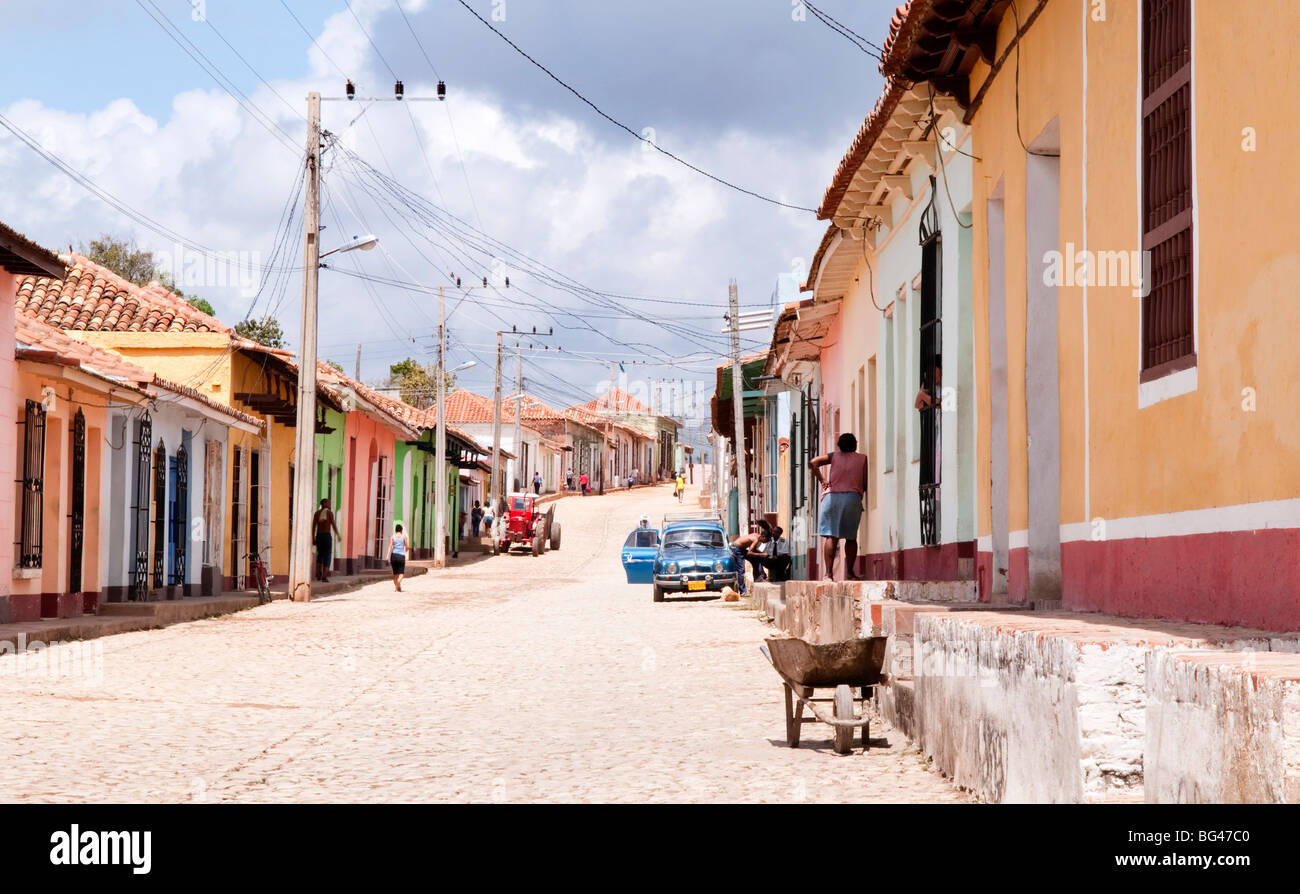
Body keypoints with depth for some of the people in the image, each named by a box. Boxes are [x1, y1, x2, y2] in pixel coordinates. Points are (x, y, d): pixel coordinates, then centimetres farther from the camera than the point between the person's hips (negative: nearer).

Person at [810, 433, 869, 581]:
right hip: (853, 497, -1)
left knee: (831, 536, -3)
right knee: (851, 537, 10)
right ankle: (849, 573, 7)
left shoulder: (834, 456, 11)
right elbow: (865, 484, 3)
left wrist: (822, 480, 5)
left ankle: (829, 573, -11)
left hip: (832, 496, 1)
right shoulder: (863, 459, 8)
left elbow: (814, 463, 0)